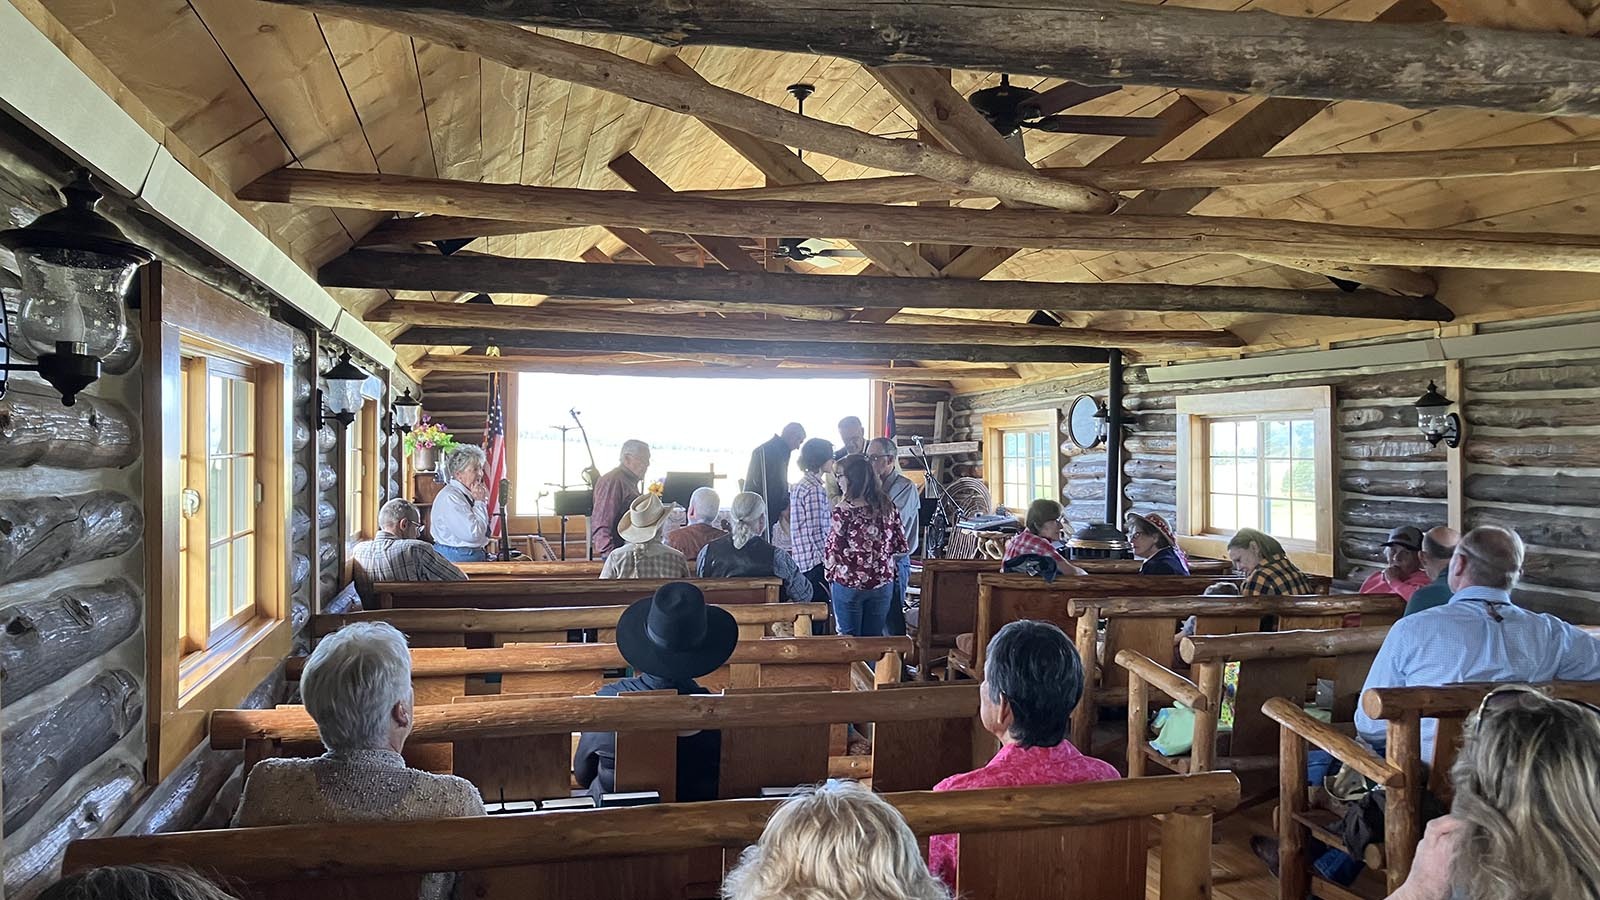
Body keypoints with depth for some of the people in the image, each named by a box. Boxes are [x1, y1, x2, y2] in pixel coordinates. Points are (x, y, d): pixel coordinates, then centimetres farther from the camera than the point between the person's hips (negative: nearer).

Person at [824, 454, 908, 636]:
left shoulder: (843, 510, -16)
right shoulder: (887, 506, -2)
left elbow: (832, 551, -13)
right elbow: (900, 546, 3)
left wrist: (830, 571, 6)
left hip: (849, 584, -4)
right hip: (882, 582, 4)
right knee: (874, 638, 15)